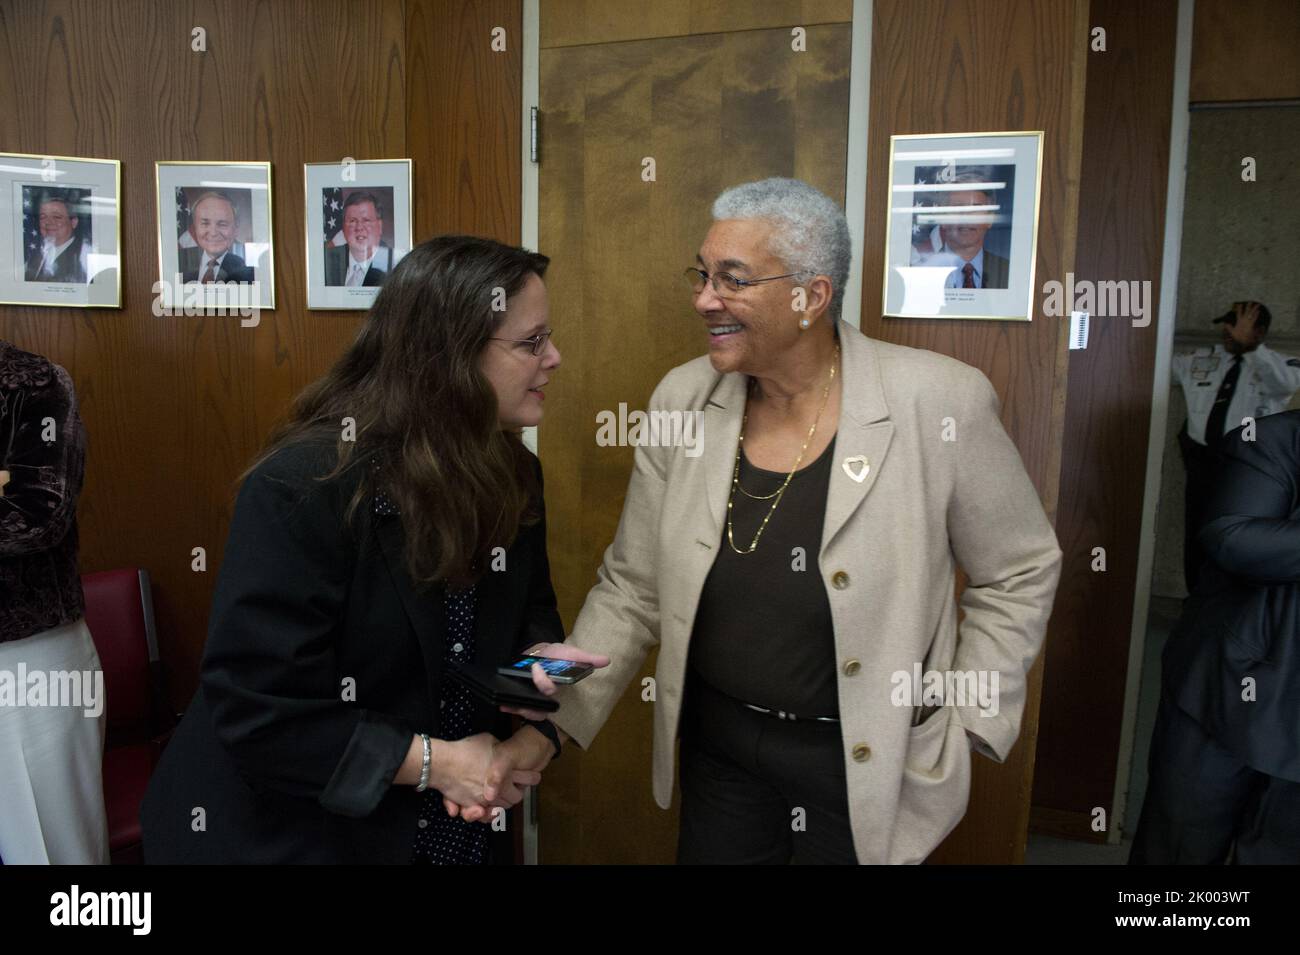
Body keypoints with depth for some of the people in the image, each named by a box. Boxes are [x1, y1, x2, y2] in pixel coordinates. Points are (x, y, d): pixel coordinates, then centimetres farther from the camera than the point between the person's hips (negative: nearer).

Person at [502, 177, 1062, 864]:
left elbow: (1020, 572, -4)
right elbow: (632, 590, -1)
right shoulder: (683, 399, -7)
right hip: (717, 746, 3)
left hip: (867, 761, -2)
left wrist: (961, 726, -6)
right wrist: (555, 716, -11)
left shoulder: (939, 403, -17)